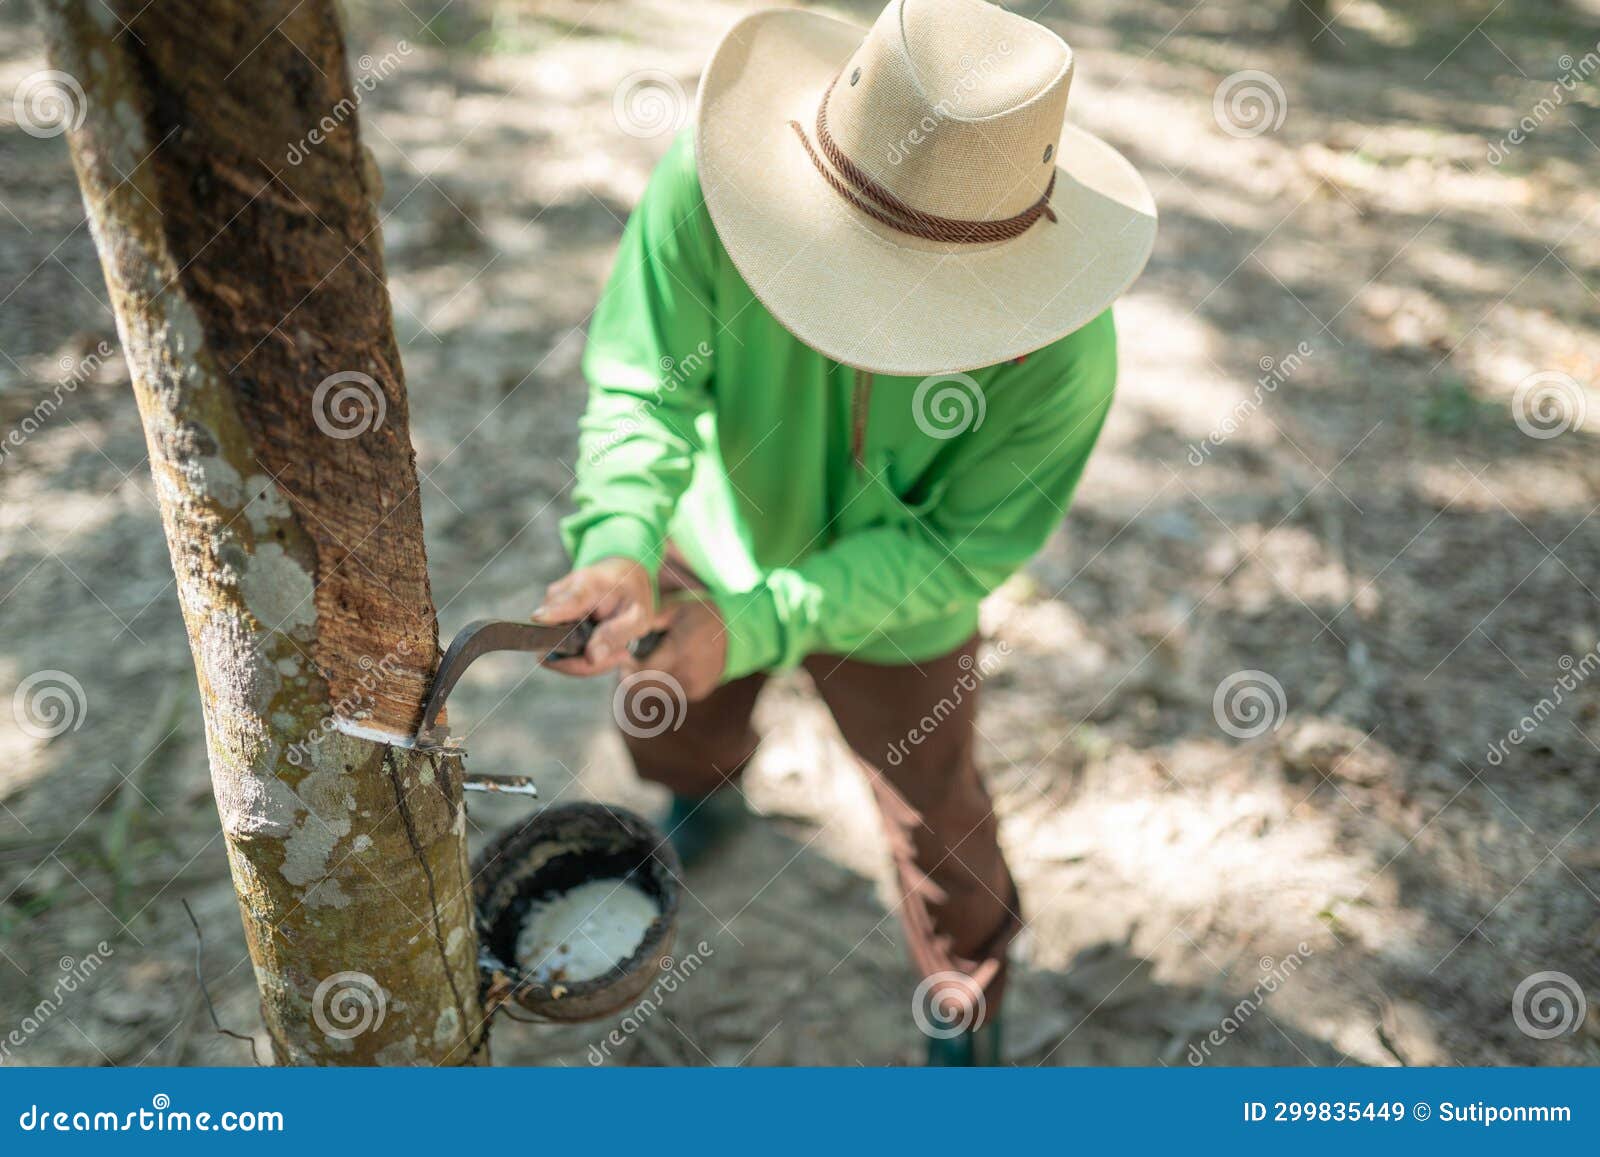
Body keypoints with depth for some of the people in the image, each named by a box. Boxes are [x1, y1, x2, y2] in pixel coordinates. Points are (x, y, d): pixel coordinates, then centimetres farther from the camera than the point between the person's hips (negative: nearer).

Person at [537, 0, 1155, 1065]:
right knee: (669, 733, 31)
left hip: (894, 614, -2)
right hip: (717, 549, 3)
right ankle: (712, 798, 72)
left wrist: (756, 627, -37)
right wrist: (619, 543, -47)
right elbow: (643, 383, -27)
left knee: (935, 825, 20)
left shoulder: (1063, 350, -36)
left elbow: (956, 551, -27)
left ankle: (966, 1008, 56)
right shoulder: (713, 180, -34)